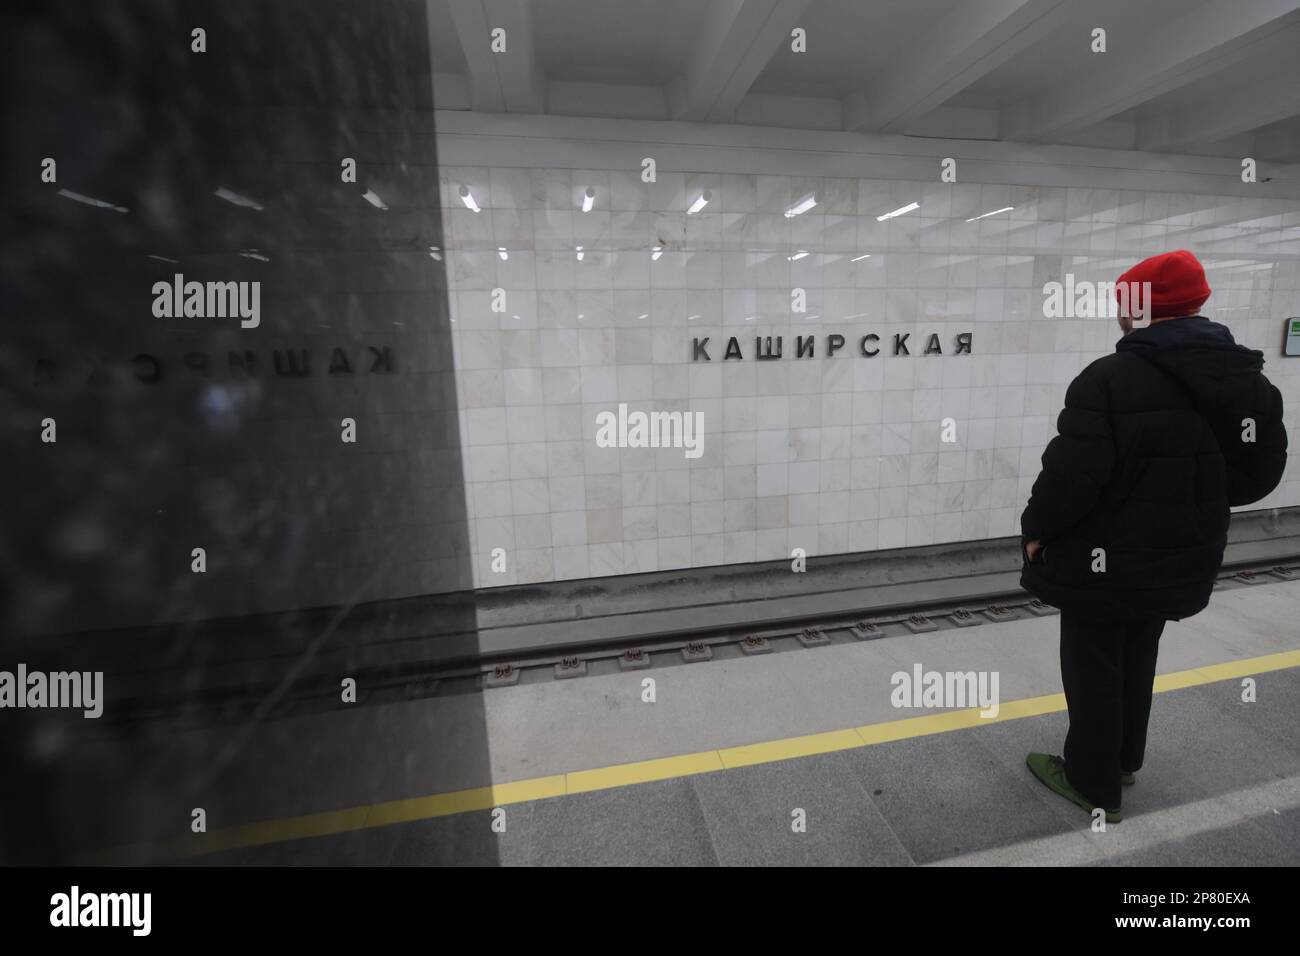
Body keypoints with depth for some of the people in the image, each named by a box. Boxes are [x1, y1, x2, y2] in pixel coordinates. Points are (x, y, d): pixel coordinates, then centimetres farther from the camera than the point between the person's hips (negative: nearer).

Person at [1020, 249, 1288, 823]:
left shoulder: (1108, 379, -23)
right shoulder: (1249, 381, 2)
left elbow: (1072, 475, -26)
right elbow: (1260, 473, 9)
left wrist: (1036, 529, -11)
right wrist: (1193, 503, 20)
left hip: (1104, 561, -7)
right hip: (1182, 559, 7)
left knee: (1093, 669, 10)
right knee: (1136, 660, 25)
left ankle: (1094, 785, 26)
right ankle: (1123, 759, 44)